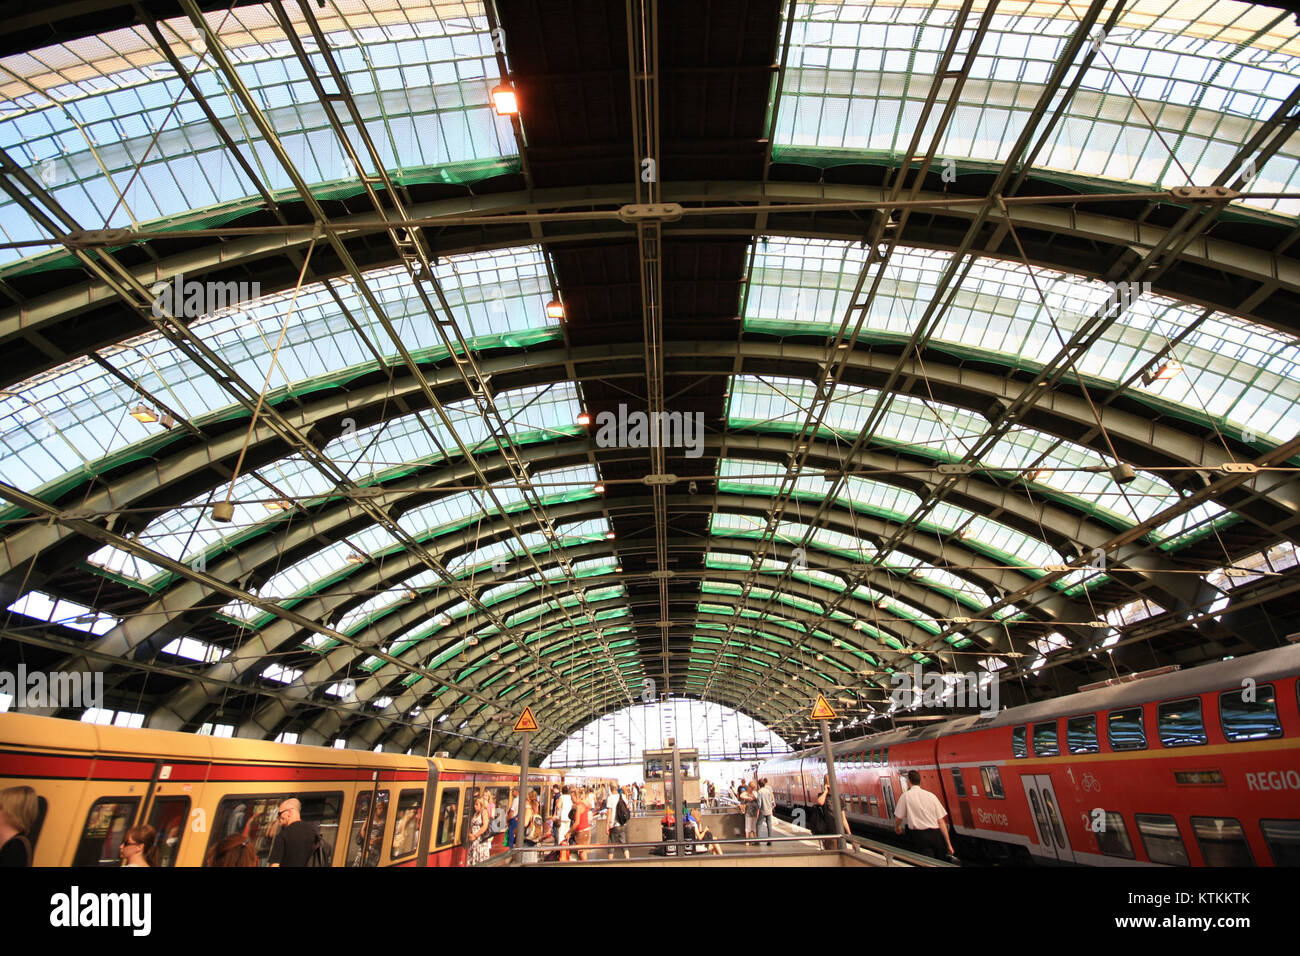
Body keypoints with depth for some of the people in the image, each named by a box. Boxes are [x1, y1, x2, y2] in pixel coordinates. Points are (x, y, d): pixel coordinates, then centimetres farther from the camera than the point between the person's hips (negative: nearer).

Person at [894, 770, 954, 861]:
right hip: (936, 834, 4)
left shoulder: (906, 795, -2)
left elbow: (898, 818, 2)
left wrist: (897, 827, 25)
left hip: (920, 834, -4)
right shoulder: (931, 795, 7)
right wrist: (948, 844, 10)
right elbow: (941, 821, 4)